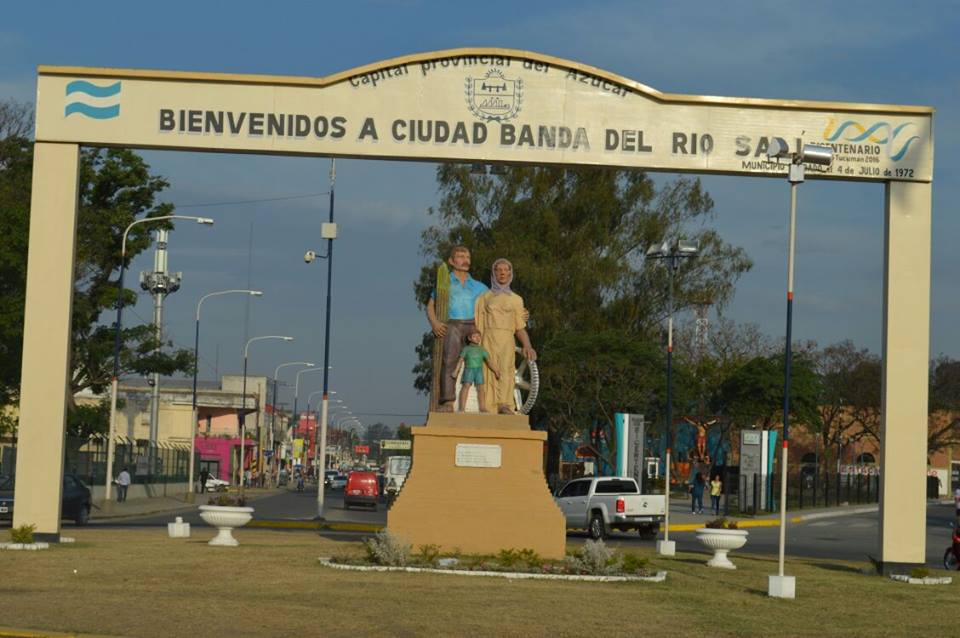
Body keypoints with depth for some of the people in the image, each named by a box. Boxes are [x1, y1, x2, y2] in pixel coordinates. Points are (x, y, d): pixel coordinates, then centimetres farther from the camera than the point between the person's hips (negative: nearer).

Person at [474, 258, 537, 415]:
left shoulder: (516, 299, 20)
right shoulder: (484, 298, 19)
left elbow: (520, 328, 16)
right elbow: (478, 326, 14)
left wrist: (527, 345, -2)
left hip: (507, 340, -1)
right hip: (488, 339, 1)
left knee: (506, 368, -24)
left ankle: (505, 406, -38)